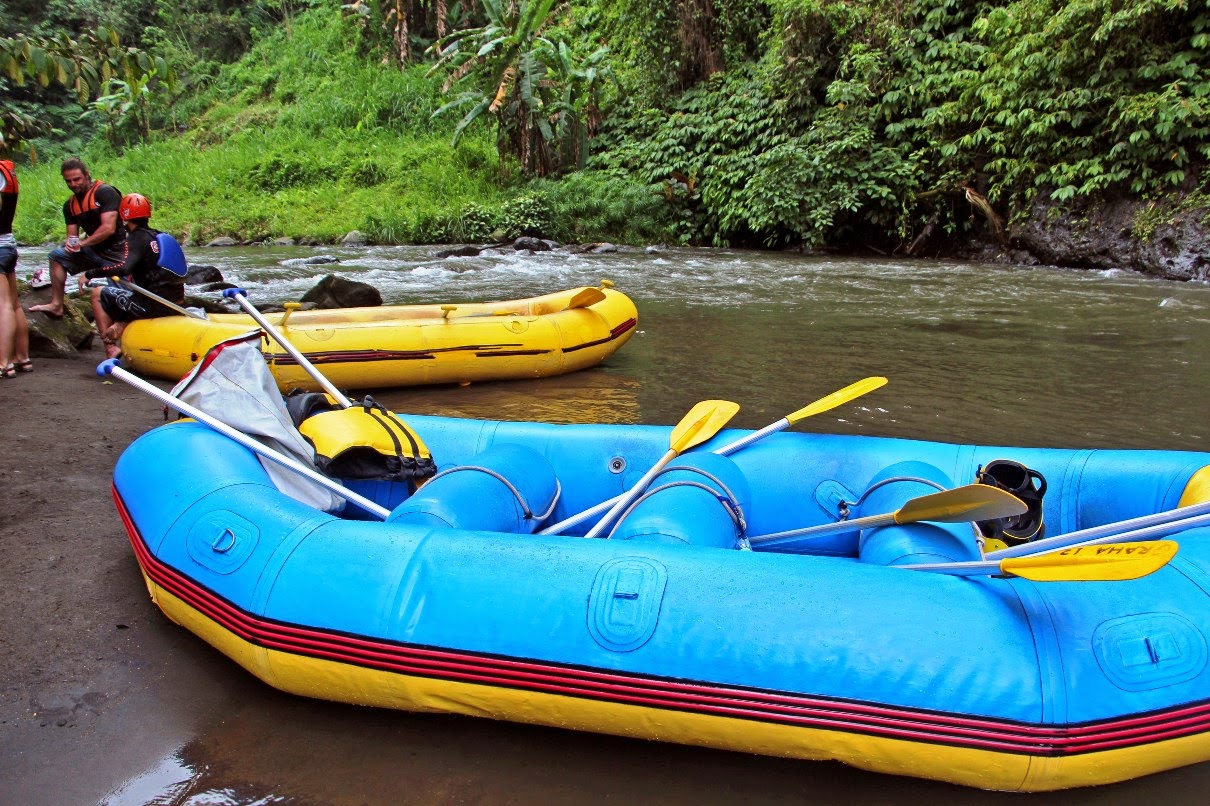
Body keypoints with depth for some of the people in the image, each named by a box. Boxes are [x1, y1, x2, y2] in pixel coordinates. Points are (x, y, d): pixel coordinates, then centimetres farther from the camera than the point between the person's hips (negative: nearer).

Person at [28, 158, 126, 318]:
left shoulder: (105, 192, -13)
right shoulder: (70, 205, 11)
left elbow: (109, 228, -21)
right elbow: (72, 234, 11)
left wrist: (82, 243, -18)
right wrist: (70, 242, -13)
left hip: (116, 252, -8)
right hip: (93, 250, 8)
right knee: (57, 255, 5)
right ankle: (56, 305, 3)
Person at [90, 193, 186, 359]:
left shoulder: (137, 238, -8)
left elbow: (124, 268, -25)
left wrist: (89, 274, -14)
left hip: (154, 306, -8)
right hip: (176, 305, 8)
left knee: (98, 294, 6)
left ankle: (111, 348, 0)